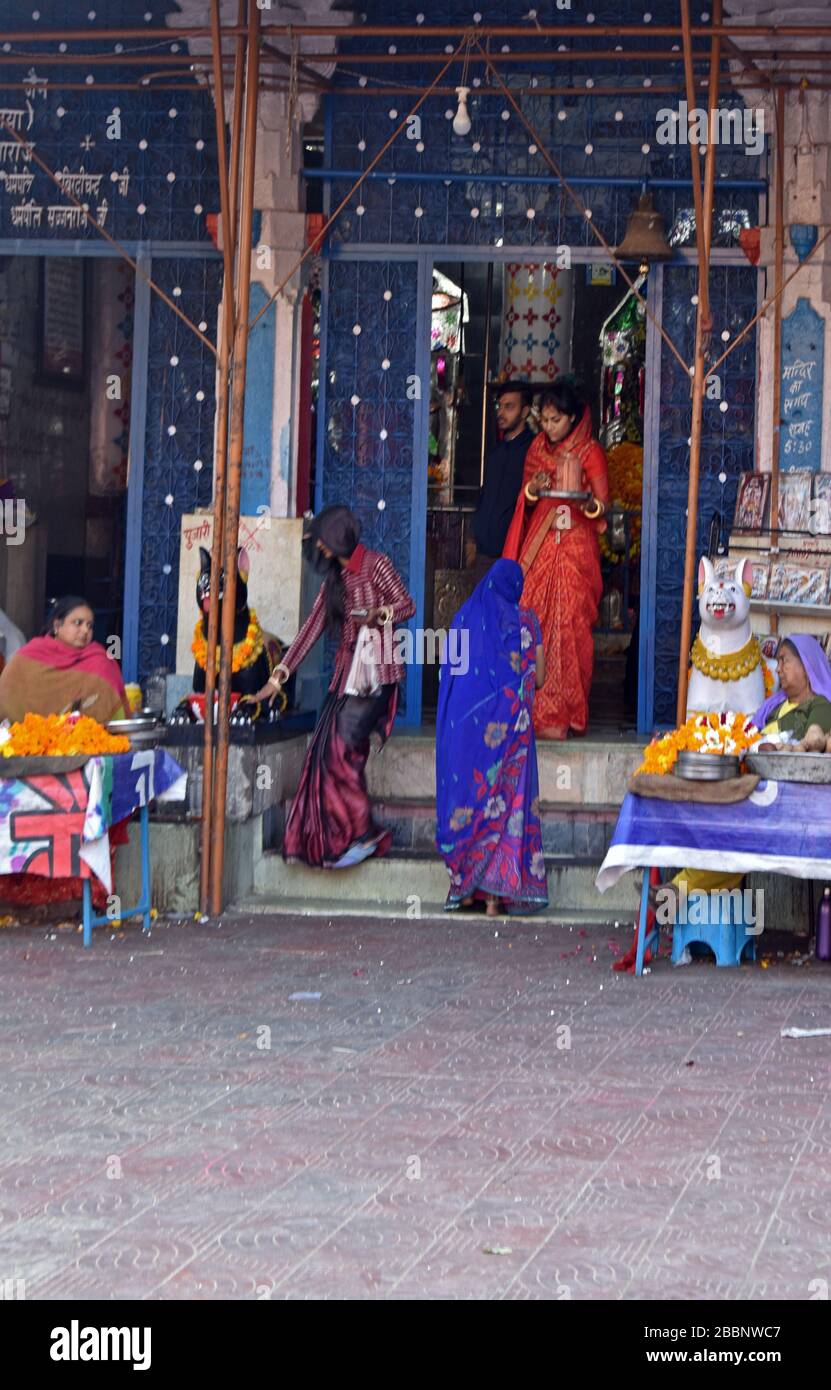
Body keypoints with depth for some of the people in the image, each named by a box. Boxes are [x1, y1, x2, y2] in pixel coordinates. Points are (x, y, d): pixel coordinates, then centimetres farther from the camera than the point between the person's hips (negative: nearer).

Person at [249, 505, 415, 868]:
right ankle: (334, 838, 5)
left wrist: (379, 614, -27)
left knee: (343, 748, -14)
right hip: (346, 671, 8)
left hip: (375, 671, -8)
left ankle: (365, 834, -8)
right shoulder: (334, 578, 16)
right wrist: (279, 676, 12)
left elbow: (407, 604, -6)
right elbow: (312, 627, 16)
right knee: (328, 751, 1)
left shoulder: (375, 565, -6)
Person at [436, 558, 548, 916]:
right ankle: (495, 890, -1)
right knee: (506, 798, 3)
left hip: (465, 722, 2)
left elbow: (449, 671, 9)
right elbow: (538, 678, 1)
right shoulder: (525, 621, -1)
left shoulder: (465, 616, 4)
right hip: (510, 723, -2)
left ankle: (464, 886, 9)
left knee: (466, 795, 9)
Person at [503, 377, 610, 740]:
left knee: (567, 627, -8)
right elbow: (524, 502, 15)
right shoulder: (537, 450, 14)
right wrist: (533, 488, -7)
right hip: (539, 547, 4)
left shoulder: (589, 452, -1)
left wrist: (588, 502, -28)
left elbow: (603, 505, -5)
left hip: (575, 550, -4)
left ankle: (561, 716, -6)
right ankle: (533, 708, 2)